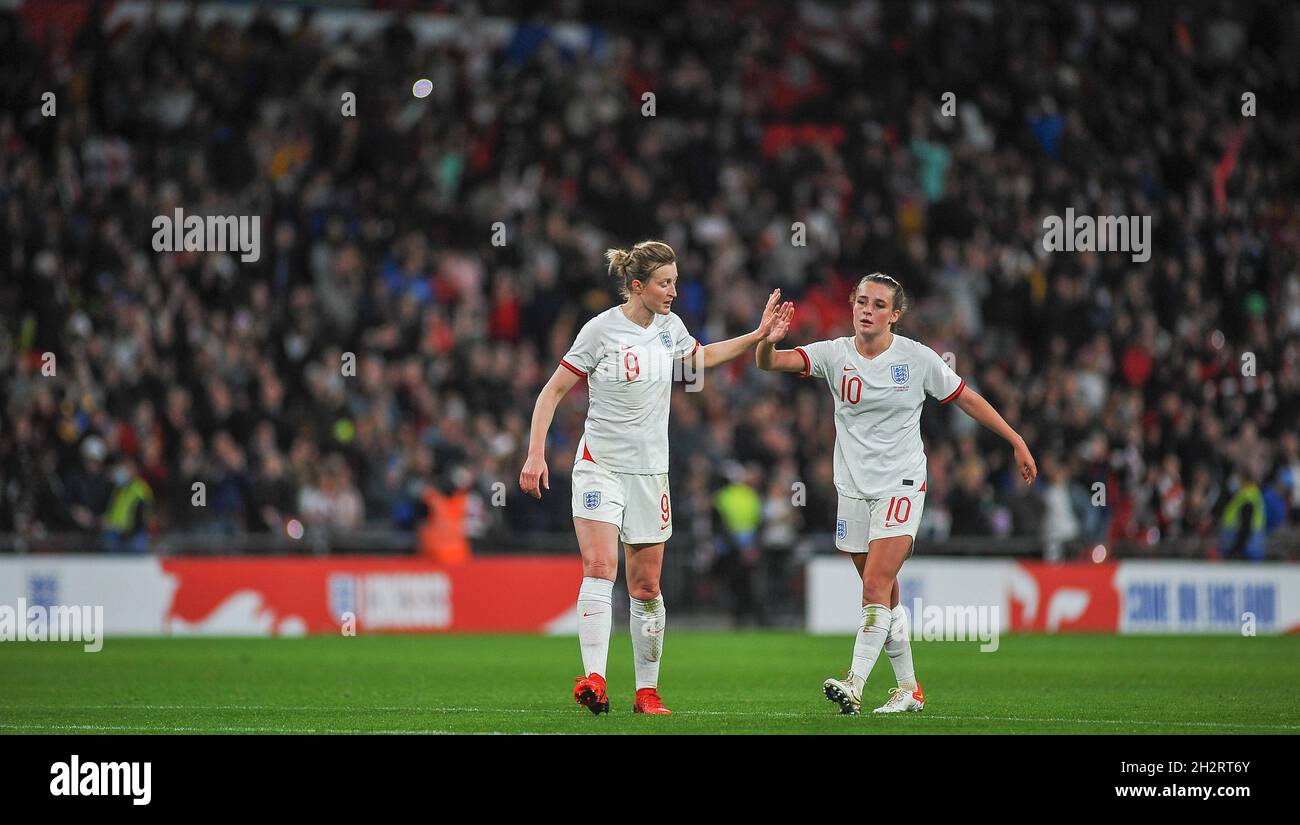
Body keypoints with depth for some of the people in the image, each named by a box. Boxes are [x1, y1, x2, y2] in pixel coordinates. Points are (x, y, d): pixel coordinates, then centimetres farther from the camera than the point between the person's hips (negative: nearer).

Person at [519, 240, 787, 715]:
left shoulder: (670, 326, 6)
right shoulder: (602, 330, -11)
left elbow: (699, 359, 29)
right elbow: (553, 392, -7)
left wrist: (758, 336, 24)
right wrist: (536, 455, -15)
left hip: (650, 470, 5)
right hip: (600, 465, -5)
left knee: (646, 586, 6)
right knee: (600, 566, -21)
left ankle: (647, 691, 15)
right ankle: (594, 681, -28)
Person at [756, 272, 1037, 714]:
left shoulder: (917, 358, -6)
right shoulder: (835, 354, -3)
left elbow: (967, 399, 5)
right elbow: (770, 362, -15)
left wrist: (1016, 441, 7)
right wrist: (769, 341, -39)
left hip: (901, 486, -3)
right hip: (853, 488, 3)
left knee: (876, 586, -16)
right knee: (885, 595, 9)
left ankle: (854, 686, -22)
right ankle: (909, 689, 21)